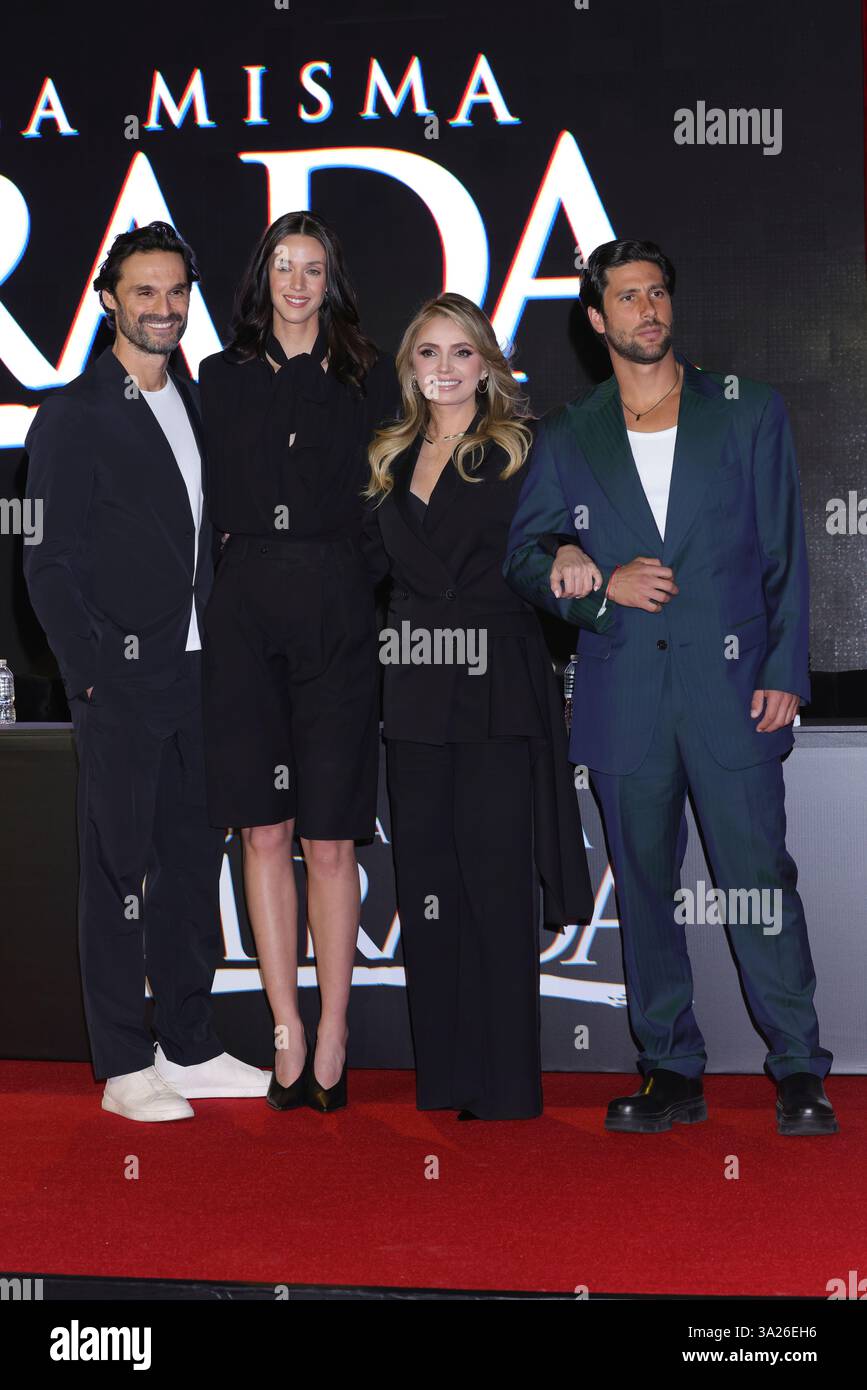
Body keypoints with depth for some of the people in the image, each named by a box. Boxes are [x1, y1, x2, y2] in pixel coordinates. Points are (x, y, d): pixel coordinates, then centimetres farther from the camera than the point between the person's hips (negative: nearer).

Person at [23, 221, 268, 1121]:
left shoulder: (195, 406, 14)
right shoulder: (75, 416, -5)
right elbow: (50, 562, -8)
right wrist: (90, 670, -13)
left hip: (194, 676, 7)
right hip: (120, 683, -7)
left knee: (193, 860, 12)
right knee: (118, 869, 0)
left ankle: (190, 1047, 23)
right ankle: (125, 1068, 8)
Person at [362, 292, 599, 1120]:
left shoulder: (518, 452, 2)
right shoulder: (390, 461, 16)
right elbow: (372, 566, 19)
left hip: (497, 695, -5)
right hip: (415, 695, 5)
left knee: (496, 882, -4)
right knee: (425, 886, 6)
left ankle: (506, 1086, 3)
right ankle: (443, 1076, 15)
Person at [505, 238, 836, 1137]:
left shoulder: (750, 413, 8)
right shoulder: (565, 439, 11)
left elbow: (784, 554, 6)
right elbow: (522, 558, 10)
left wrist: (784, 673, -3)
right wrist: (601, 582, -9)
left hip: (730, 687, -2)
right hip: (623, 699, 2)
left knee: (758, 880, -3)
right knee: (644, 891, 6)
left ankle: (799, 1072, 8)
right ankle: (673, 1073, 17)